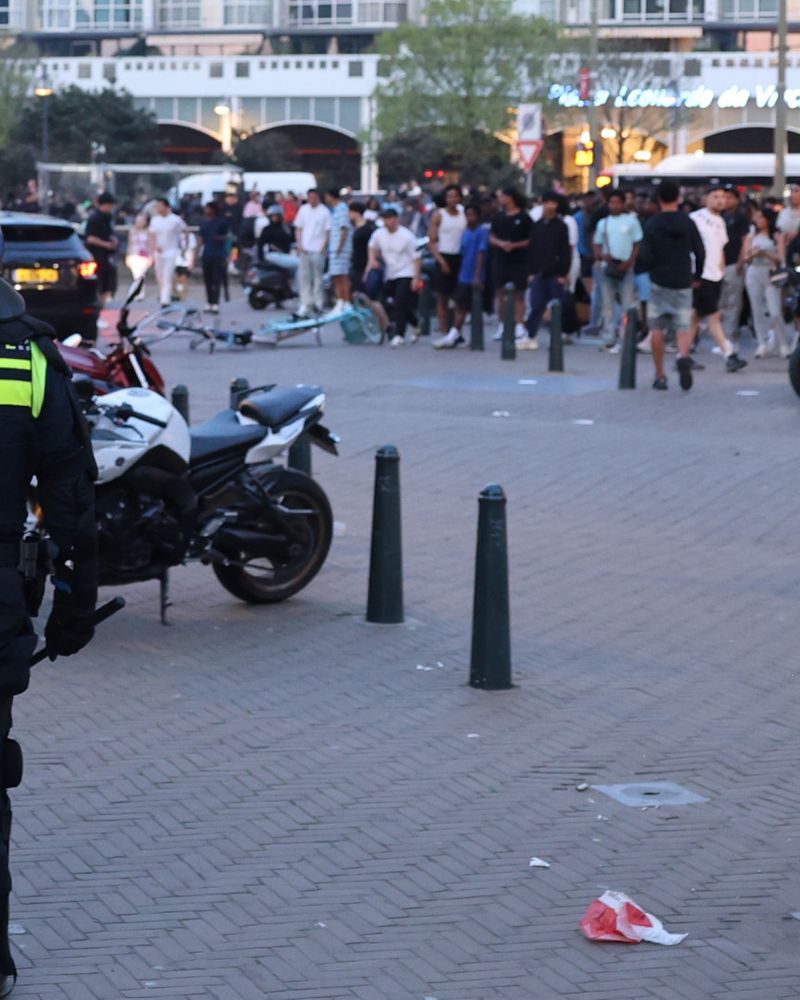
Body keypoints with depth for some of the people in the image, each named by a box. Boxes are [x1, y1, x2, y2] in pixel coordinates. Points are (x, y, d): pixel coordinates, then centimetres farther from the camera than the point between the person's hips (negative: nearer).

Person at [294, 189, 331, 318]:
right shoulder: (303, 209, 9)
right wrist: (299, 243, 0)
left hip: (318, 249, -4)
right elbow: (298, 228, 13)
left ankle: (317, 303, 10)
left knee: (317, 277, 1)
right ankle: (305, 305, 5)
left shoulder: (324, 212, -3)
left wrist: (324, 247, -13)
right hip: (305, 249, 4)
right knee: (305, 278, 3)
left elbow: (328, 232, -4)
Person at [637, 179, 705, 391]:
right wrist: (696, 276, 16)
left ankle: (660, 376, 9)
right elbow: (700, 253, 1)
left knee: (657, 329, 8)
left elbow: (645, 256, -9)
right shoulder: (688, 223, -1)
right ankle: (683, 356, -27)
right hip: (683, 283, 1)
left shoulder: (652, 224, -7)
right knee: (684, 326, 4)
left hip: (659, 282, -1)